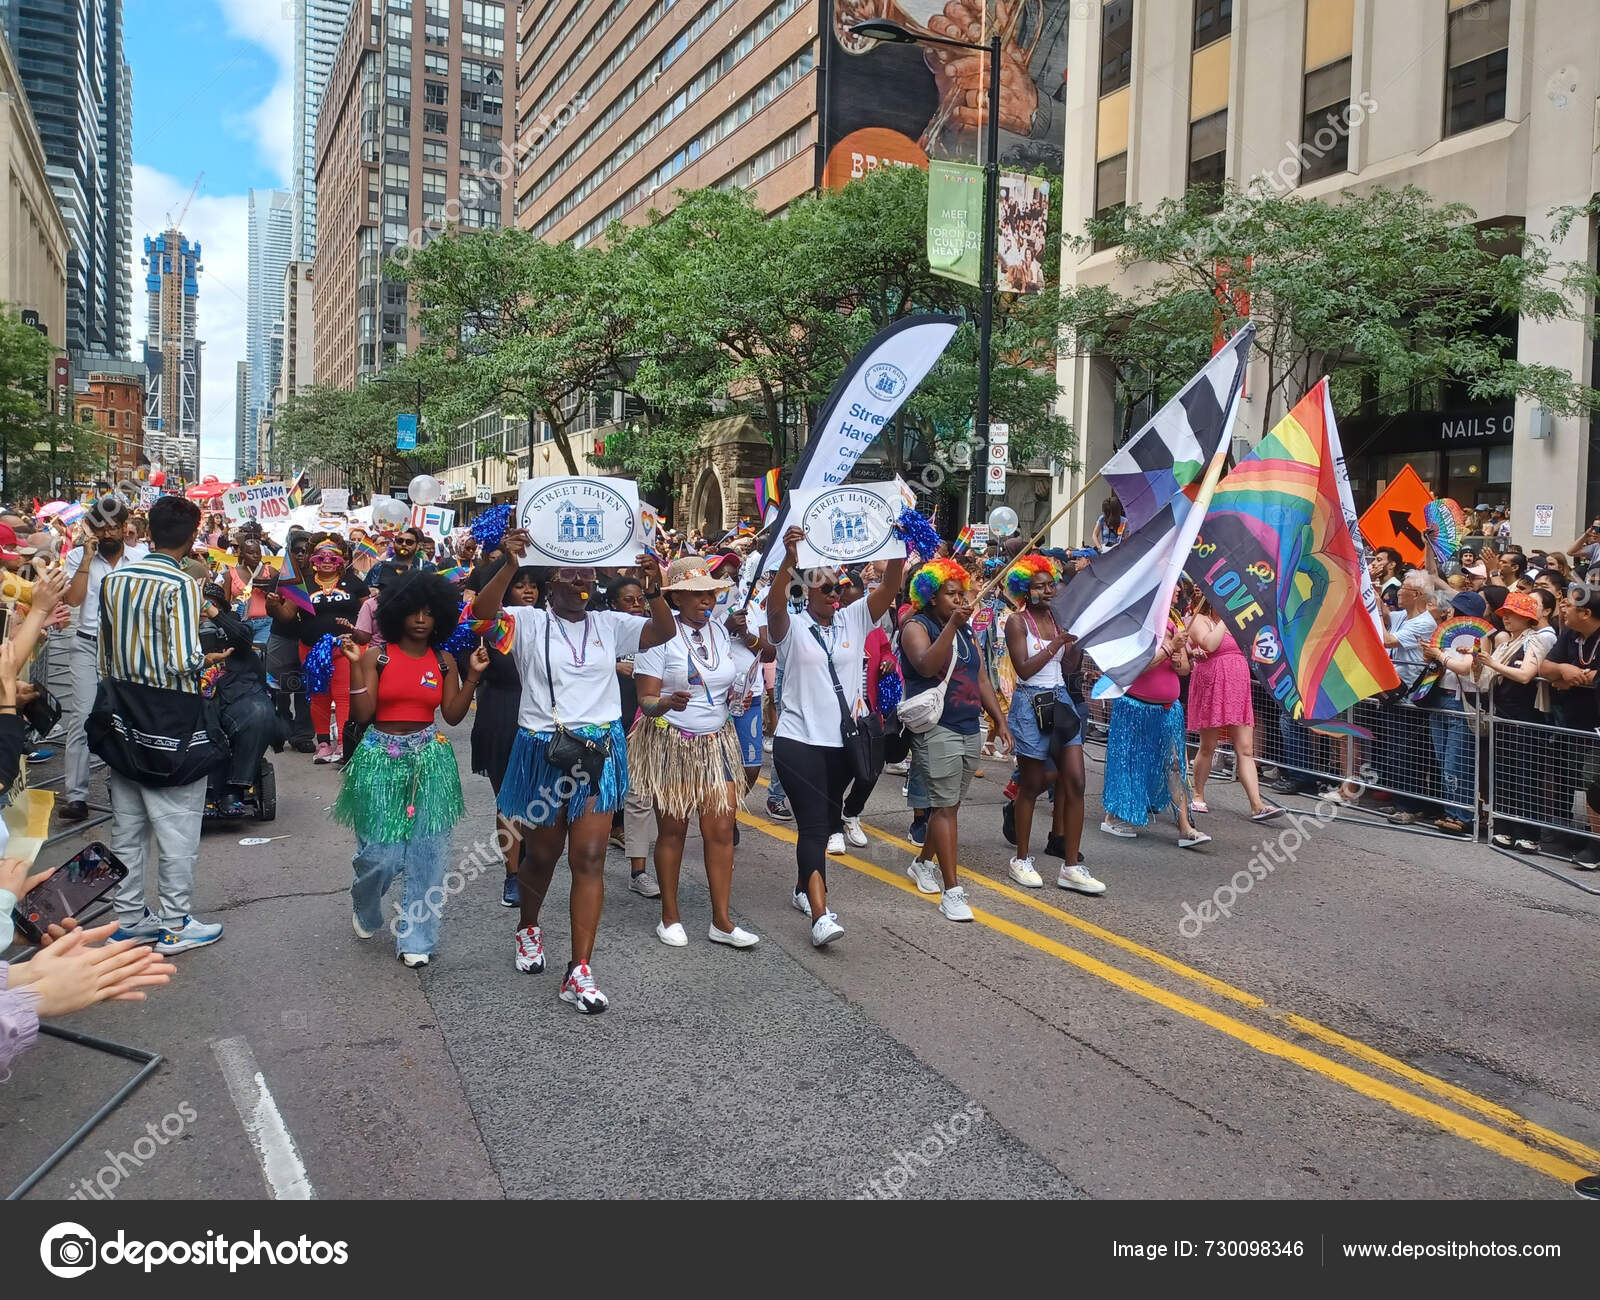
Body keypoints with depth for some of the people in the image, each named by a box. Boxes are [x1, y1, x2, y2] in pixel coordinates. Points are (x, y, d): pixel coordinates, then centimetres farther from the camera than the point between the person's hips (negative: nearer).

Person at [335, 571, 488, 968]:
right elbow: (361, 715, -8)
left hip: (429, 759, 3)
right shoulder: (377, 656, -2)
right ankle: (365, 911, 31)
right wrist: (355, 666, -16)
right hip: (382, 758, -2)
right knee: (380, 853, -3)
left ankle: (415, 938, 12)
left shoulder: (444, 660, 6)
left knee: (427, 851, 0)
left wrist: (473, 674, -5)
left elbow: (453, 715, 3)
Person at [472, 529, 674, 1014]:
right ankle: (529, 928, 46)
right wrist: (510, 565, -34)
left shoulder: (609, 624, 6)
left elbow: (664, 632, -3)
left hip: (599, 750, 1)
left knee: (589, 858, -4)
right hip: (542, 750, -1)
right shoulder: (529, 622, -2)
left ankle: (579, 970, 0)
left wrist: (653, 588, -21)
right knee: (541, 855, 15)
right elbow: (482, 613, -20)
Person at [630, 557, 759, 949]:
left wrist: (739, 696, 1)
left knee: (721, 829, 0)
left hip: (716, 742, 5)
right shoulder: (660, 635, -10)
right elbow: (646, 700, -13)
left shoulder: (721, 632, 8)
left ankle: (722, 920, 8)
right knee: (672, 830, 4)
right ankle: (669, 917, 19)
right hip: (670, 742, -5)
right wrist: (667, 703, -34)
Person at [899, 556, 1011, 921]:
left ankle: (923, 863, 34)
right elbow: (926, 665, -23)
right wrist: (951, 626, -28)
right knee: (945, 806, -9)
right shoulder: (917, 626, -5)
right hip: (936, 730, -7)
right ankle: (951, 890, -8)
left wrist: (999, 720, 14)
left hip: (970, 730, 7)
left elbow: (981, 678, 20)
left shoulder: (966, 631, 18)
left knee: (950, 804, 13)